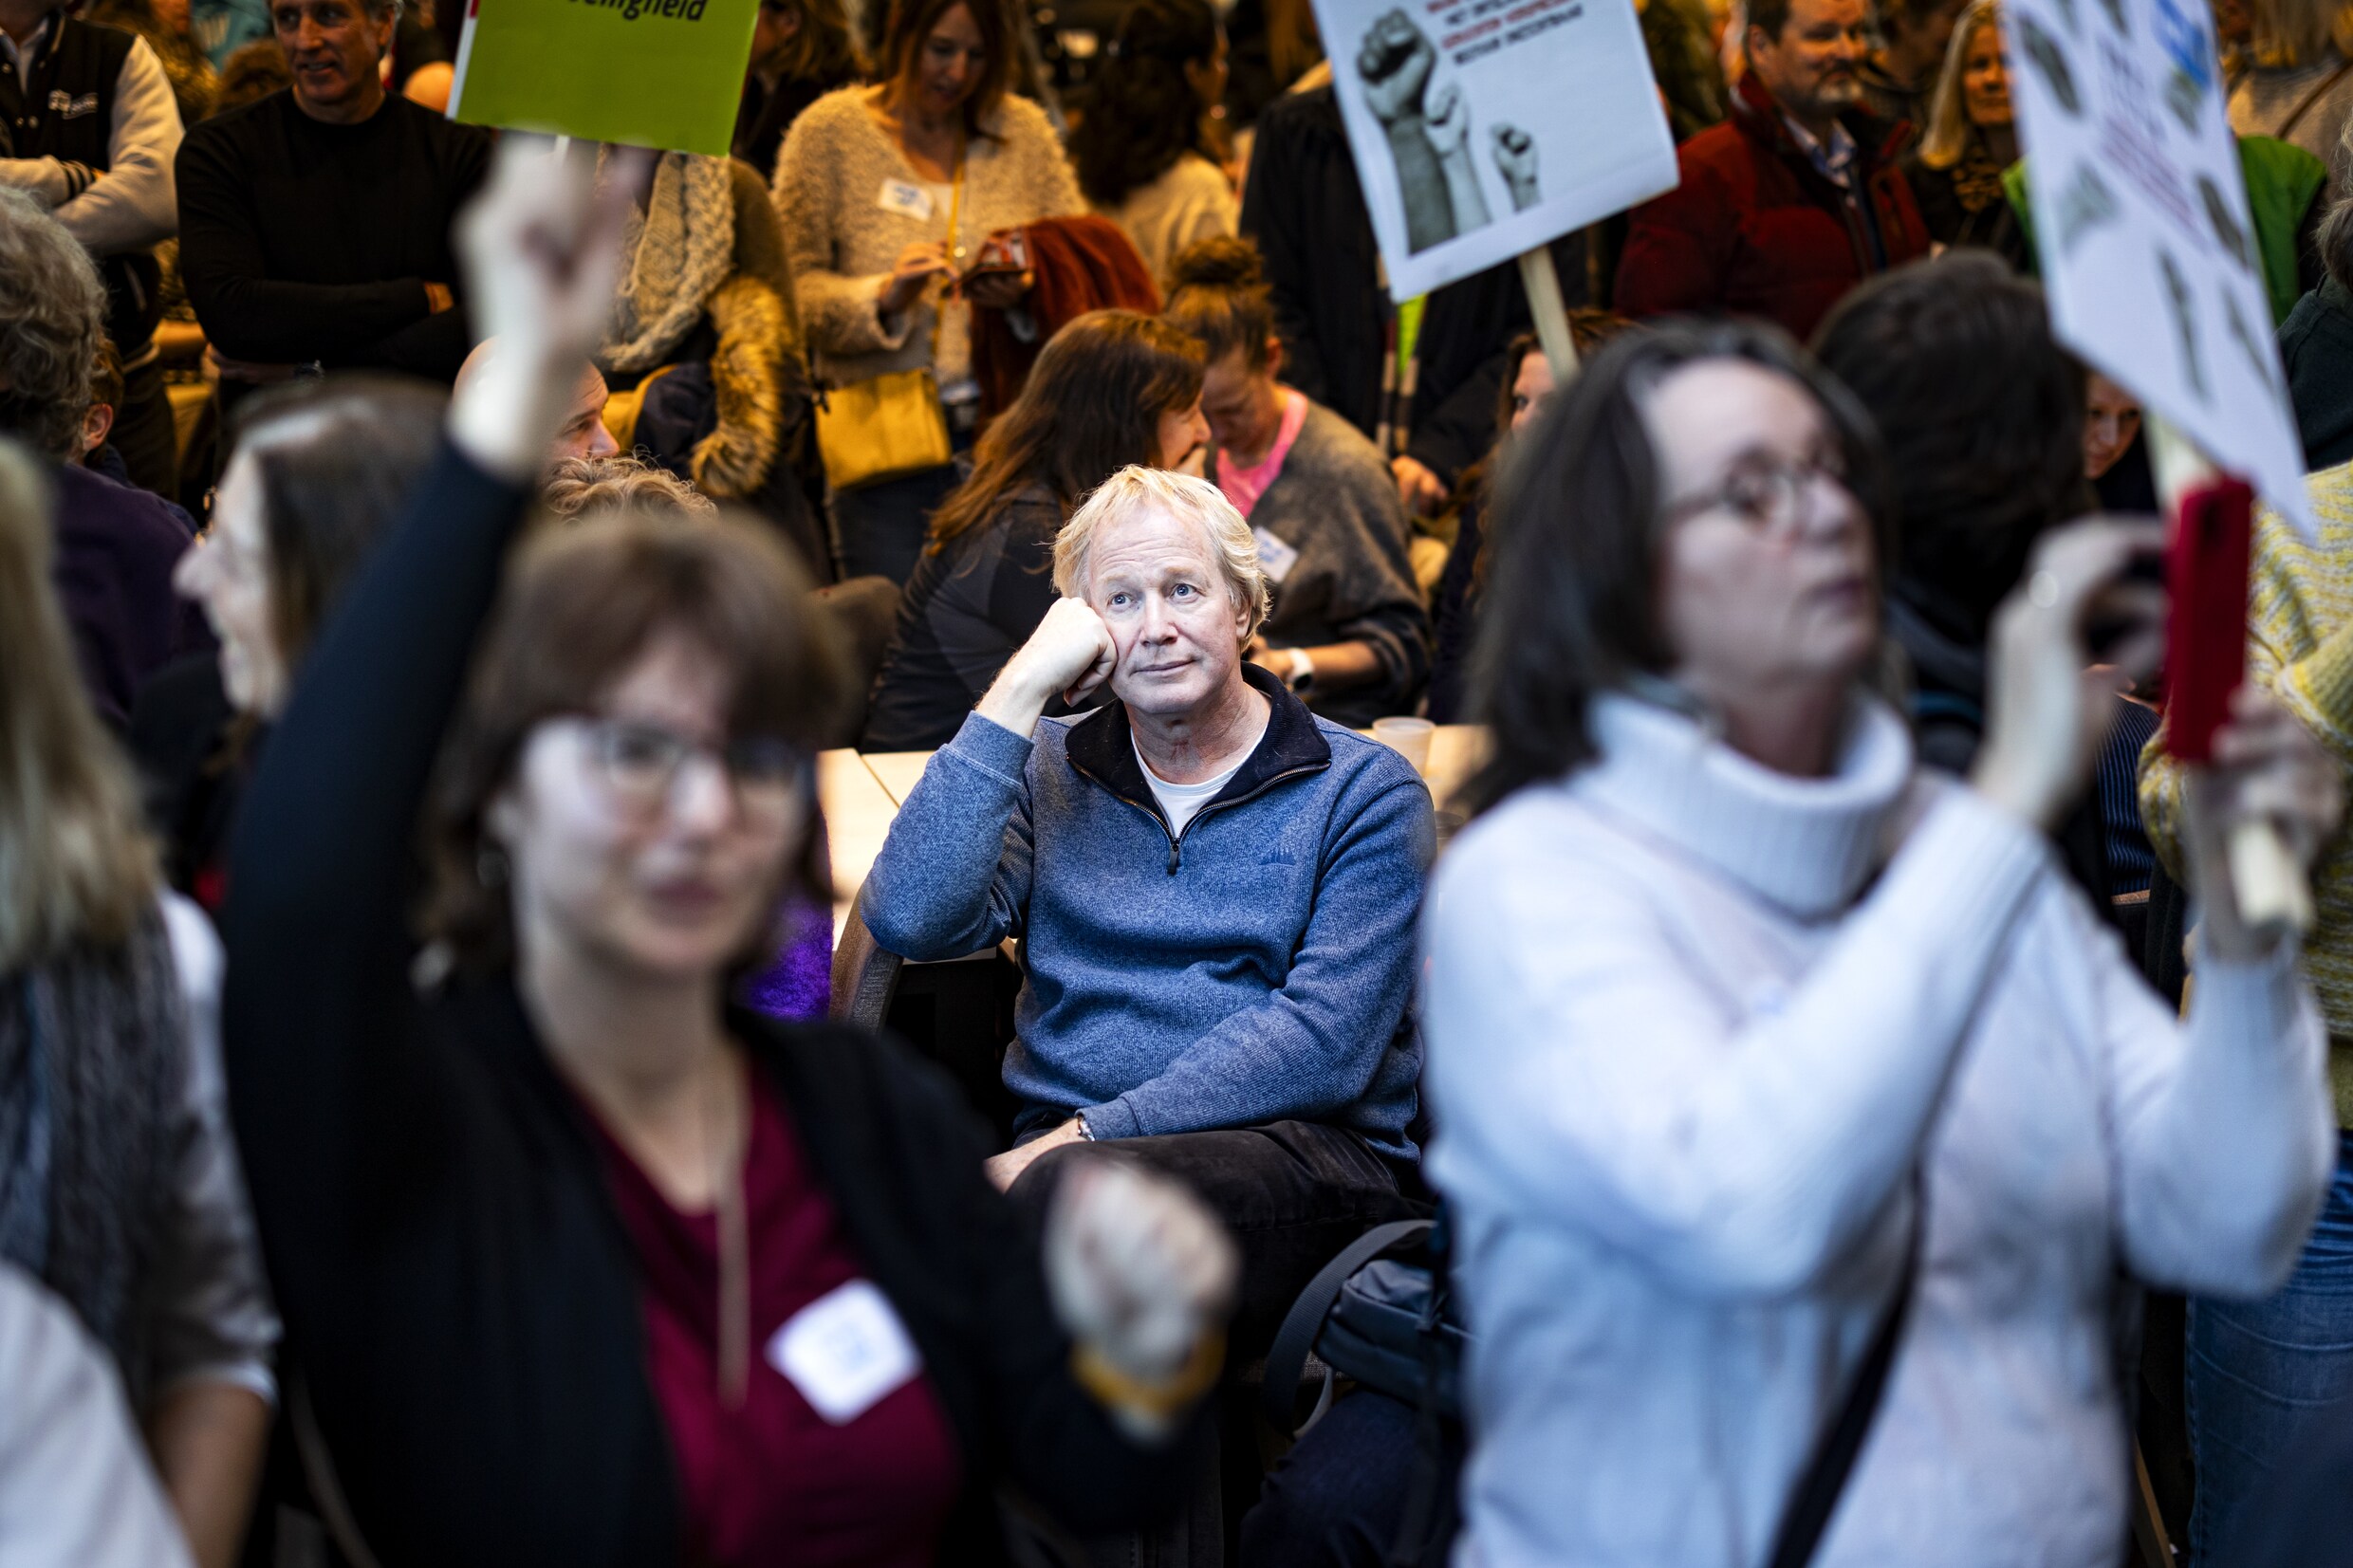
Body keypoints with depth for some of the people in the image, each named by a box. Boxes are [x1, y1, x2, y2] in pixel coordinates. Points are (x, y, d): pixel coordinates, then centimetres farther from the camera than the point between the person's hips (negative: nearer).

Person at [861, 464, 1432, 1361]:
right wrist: (1020, 692, 0)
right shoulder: (1048, 772, 20)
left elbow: (1324, 1042, -6)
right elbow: (909, 921, 0)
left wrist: (1094, 1134, -15)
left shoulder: (1362, 792, 9)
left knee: (1069, 1191, -38)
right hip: (1059, 1144, 3)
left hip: (1298, 1148, -2)